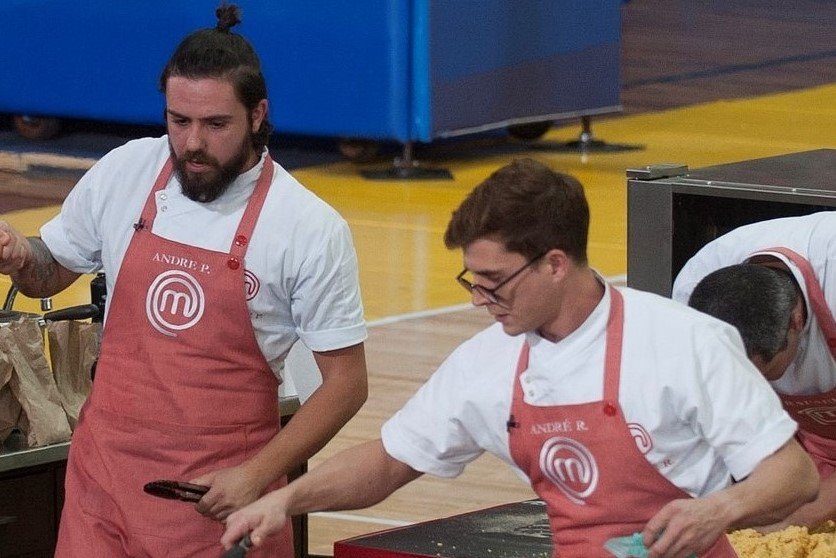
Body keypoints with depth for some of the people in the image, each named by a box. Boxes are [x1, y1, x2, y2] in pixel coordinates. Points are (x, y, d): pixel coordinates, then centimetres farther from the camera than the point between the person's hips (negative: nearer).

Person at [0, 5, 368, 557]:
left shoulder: (311, 230, -10)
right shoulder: (123, 173, 0)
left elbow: (346, 382, -5)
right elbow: (50, 274, 16)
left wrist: (257, 476, -13)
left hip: (221, 493, -3)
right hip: (105, 475, 3)